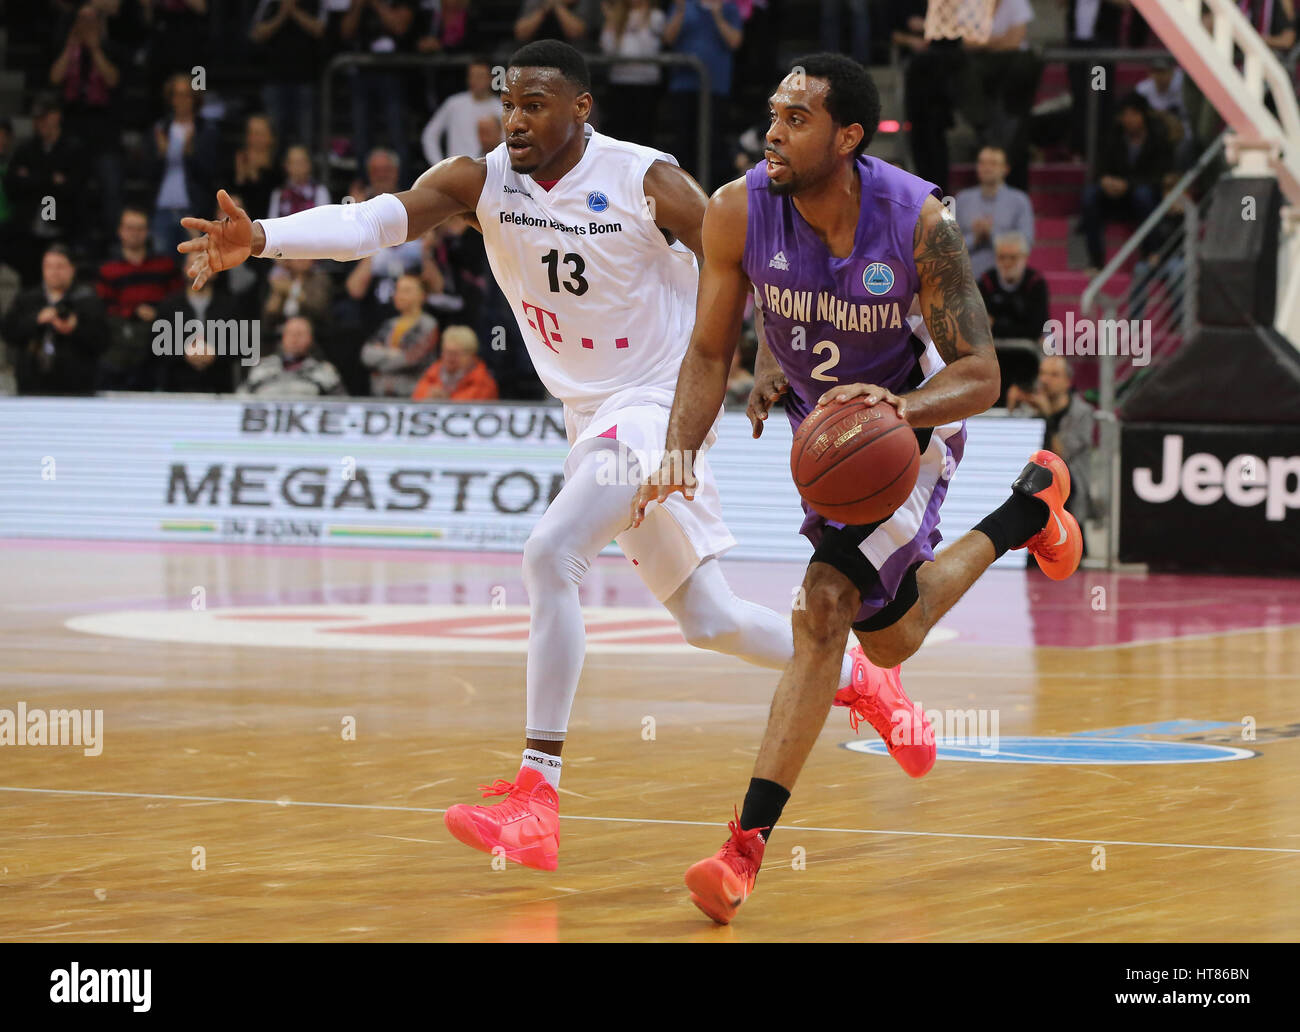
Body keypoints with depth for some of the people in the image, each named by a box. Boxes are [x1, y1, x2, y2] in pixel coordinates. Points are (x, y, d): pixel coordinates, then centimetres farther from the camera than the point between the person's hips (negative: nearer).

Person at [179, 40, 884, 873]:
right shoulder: (480, 181, -6)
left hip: (658, 403, -6)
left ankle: (537, 793, -25)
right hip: (589, 416, 6)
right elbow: (375, 220, -22)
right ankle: (853, 676, 42)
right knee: (708, 621, 16)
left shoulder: (647, 184, -17)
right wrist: (261, 239, -39)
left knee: (551, 555, -25)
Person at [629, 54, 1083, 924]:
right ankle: (1030, 506, 51)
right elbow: (711, 352, -12)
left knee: (826, 606, -23)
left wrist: (899, 405, -52)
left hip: (911, 425, -5)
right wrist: (679, 453, -30)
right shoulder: (739, 213, -25)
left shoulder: (919, 221, -33)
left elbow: (979, 377, -29)